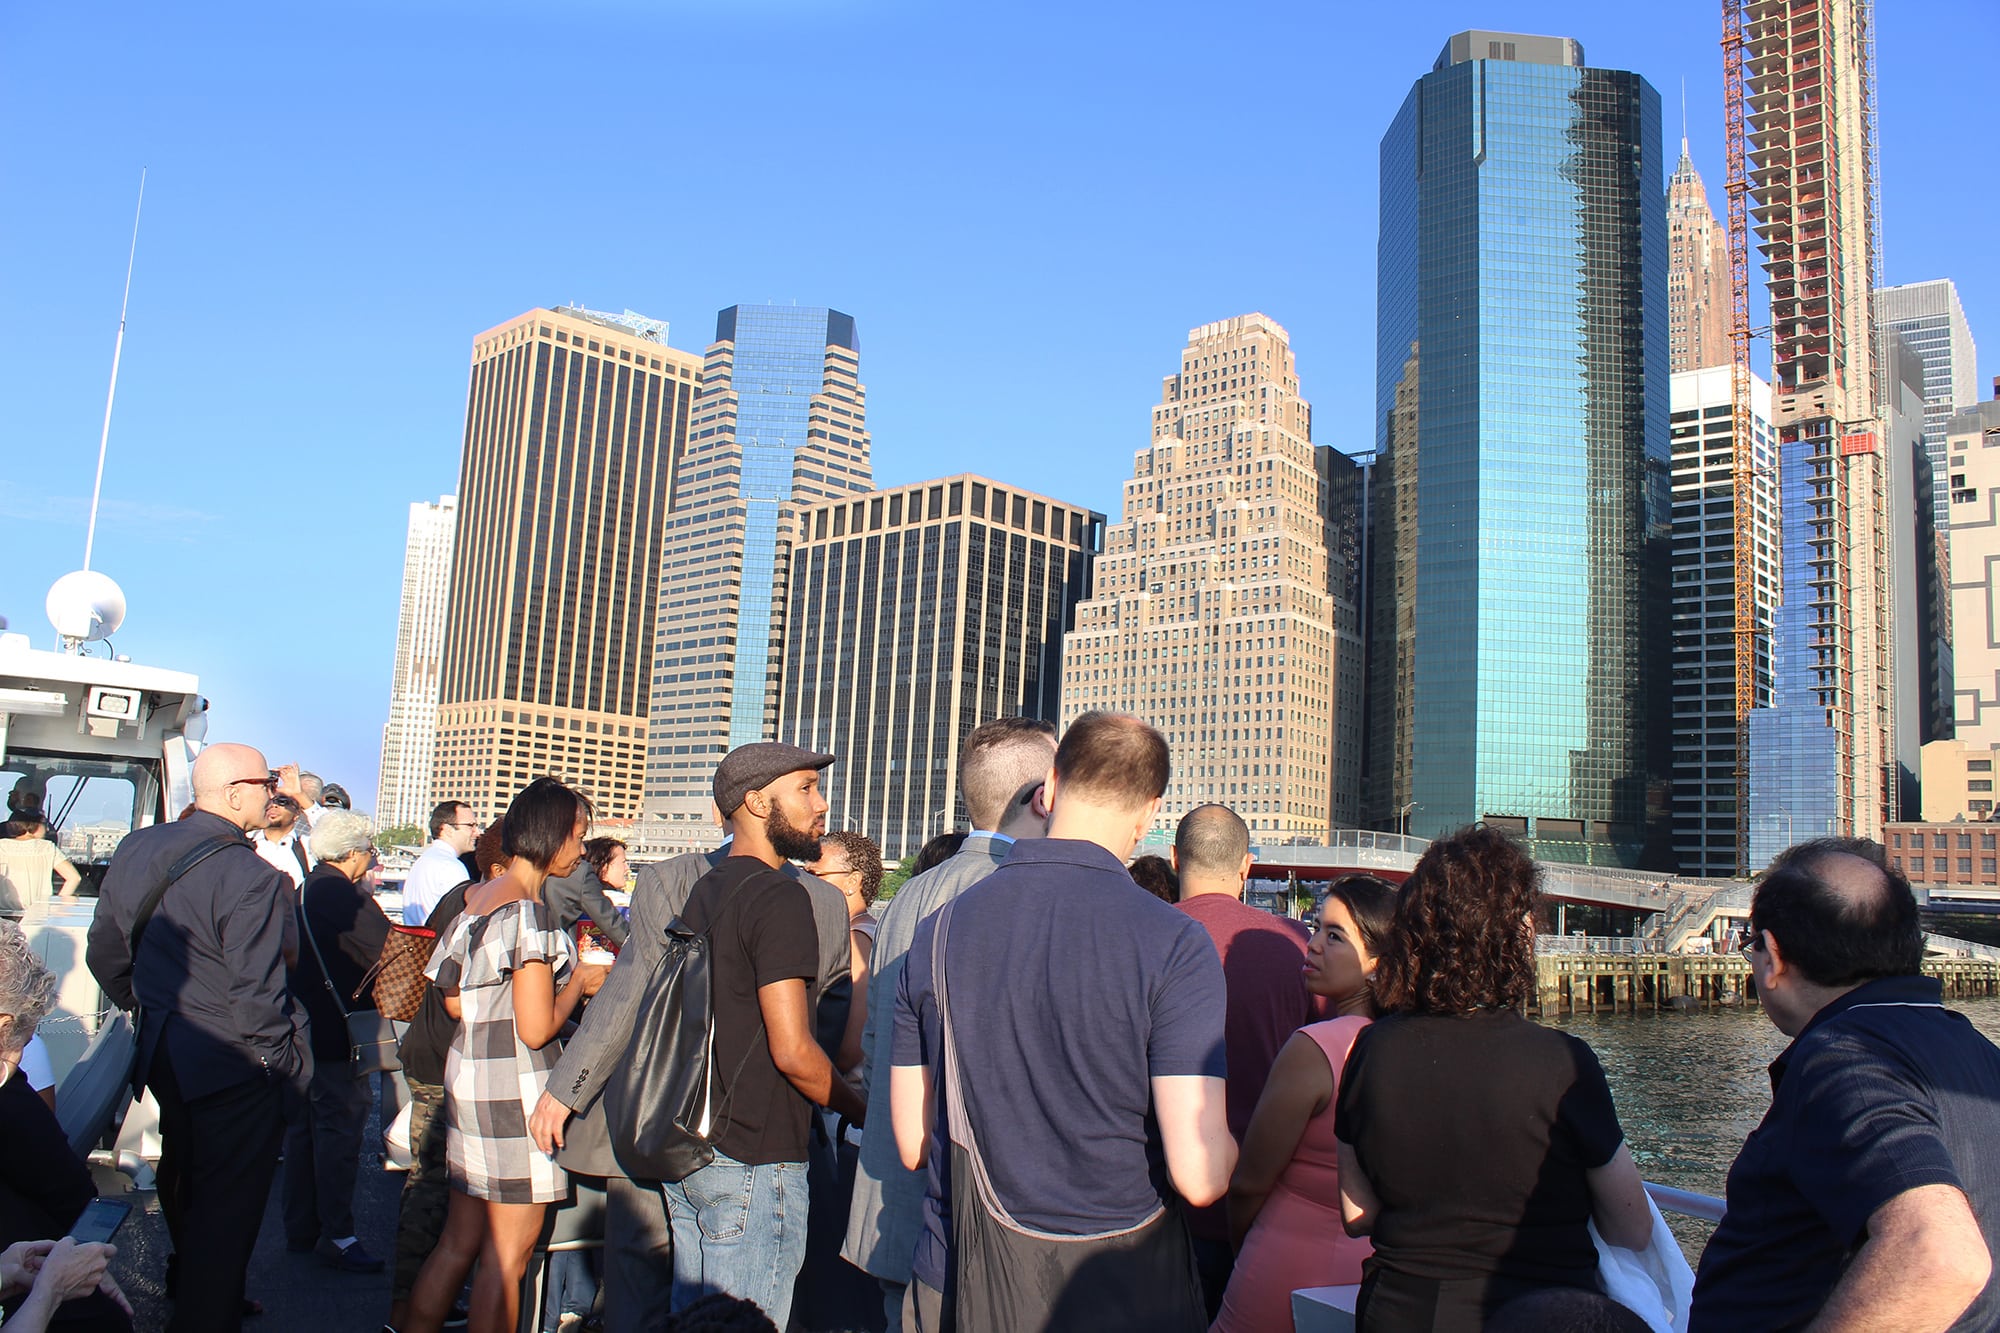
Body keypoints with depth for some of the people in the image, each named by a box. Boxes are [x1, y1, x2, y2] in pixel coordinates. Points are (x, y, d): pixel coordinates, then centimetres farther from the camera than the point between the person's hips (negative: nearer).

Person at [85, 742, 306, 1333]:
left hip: (162, 1054, 9)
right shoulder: (251, 878, -26)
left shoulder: (135, 849, -1)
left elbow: (104, 954, 10)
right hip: (234, 1066, -8)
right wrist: (285, 1060, -9)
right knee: (226, 1205, 6)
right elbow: (255, 998, -25)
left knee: (182, 1184, 28)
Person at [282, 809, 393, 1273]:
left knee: (304, 1129, 16)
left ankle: (300, 1229, 25)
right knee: (339, 1132, -4)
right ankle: (336, 1236, 0)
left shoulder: (305, 891, 10)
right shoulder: (346, 896, -19)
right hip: (338, 1035, -10)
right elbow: (389, 953, -21)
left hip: (305, 1028, 10)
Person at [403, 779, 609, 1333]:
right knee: (506, 1259, 3)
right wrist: (579, 981, -5)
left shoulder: (475, 900, 9)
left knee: (458, 1243, 18)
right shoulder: (530, 912, -18)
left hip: (468, 1076, 9)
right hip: (515, 1091, -9)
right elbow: (537, 1029, -22)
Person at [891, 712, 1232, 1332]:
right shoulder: (1175, 944, -17)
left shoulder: (936, 932, -5)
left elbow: (912, 1143, 1)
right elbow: (1198, 1175, -21)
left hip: (958, 1283, 3)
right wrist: (1227, 1141, 1)